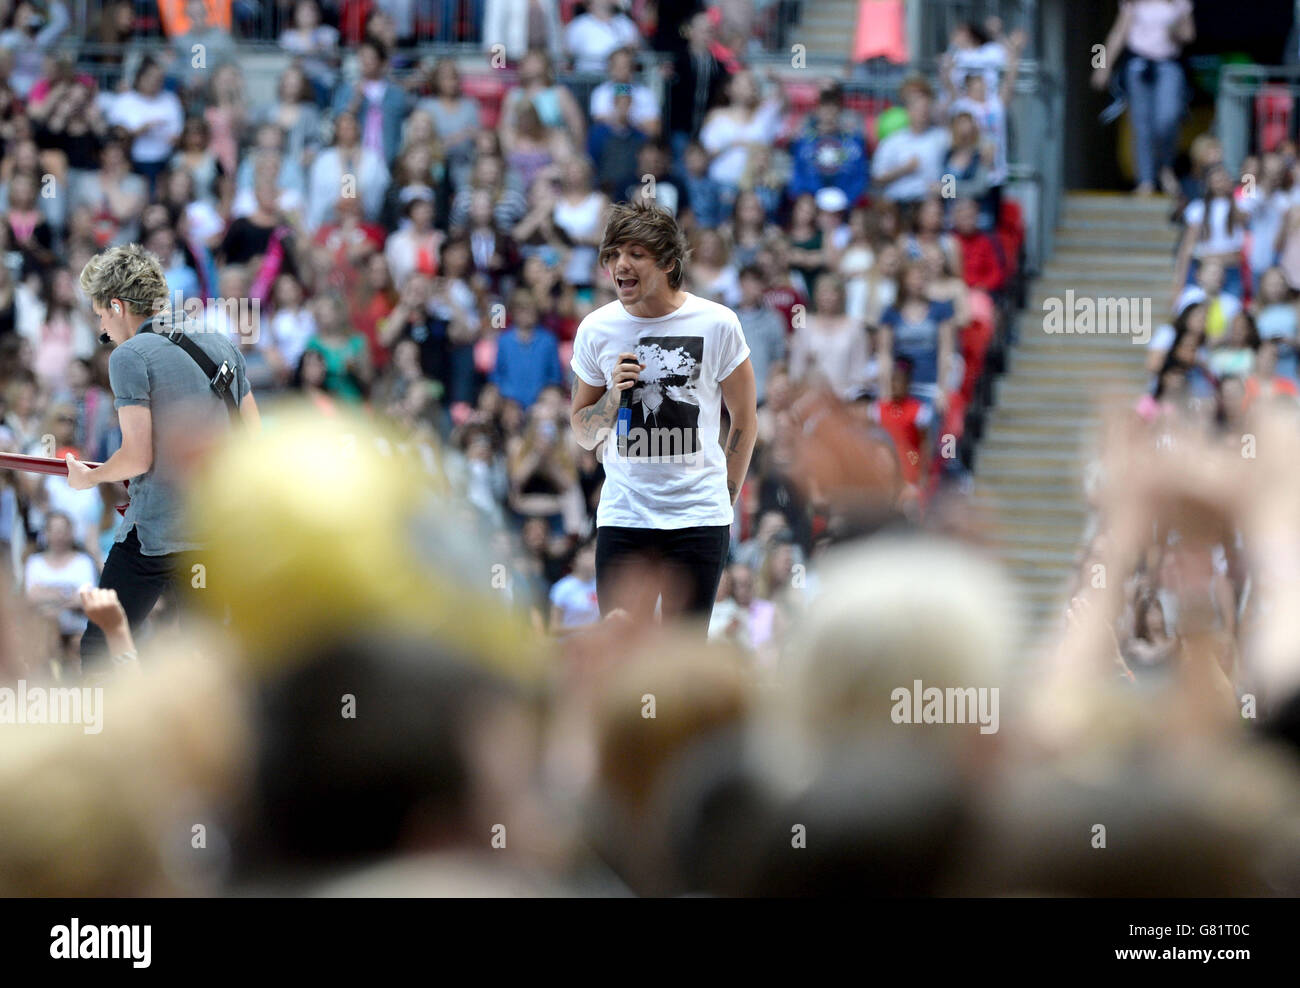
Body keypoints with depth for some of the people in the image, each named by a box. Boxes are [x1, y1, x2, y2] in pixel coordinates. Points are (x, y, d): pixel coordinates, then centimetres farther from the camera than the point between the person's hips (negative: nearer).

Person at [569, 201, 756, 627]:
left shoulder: (717, 324, -4)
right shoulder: (596, 329, 1)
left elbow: (744, 420, 8)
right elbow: (583, 434, 11)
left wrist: (724, 498, 6)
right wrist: (614, 396, -9)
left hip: (698, 519, -1)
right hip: (622, 514, 1)